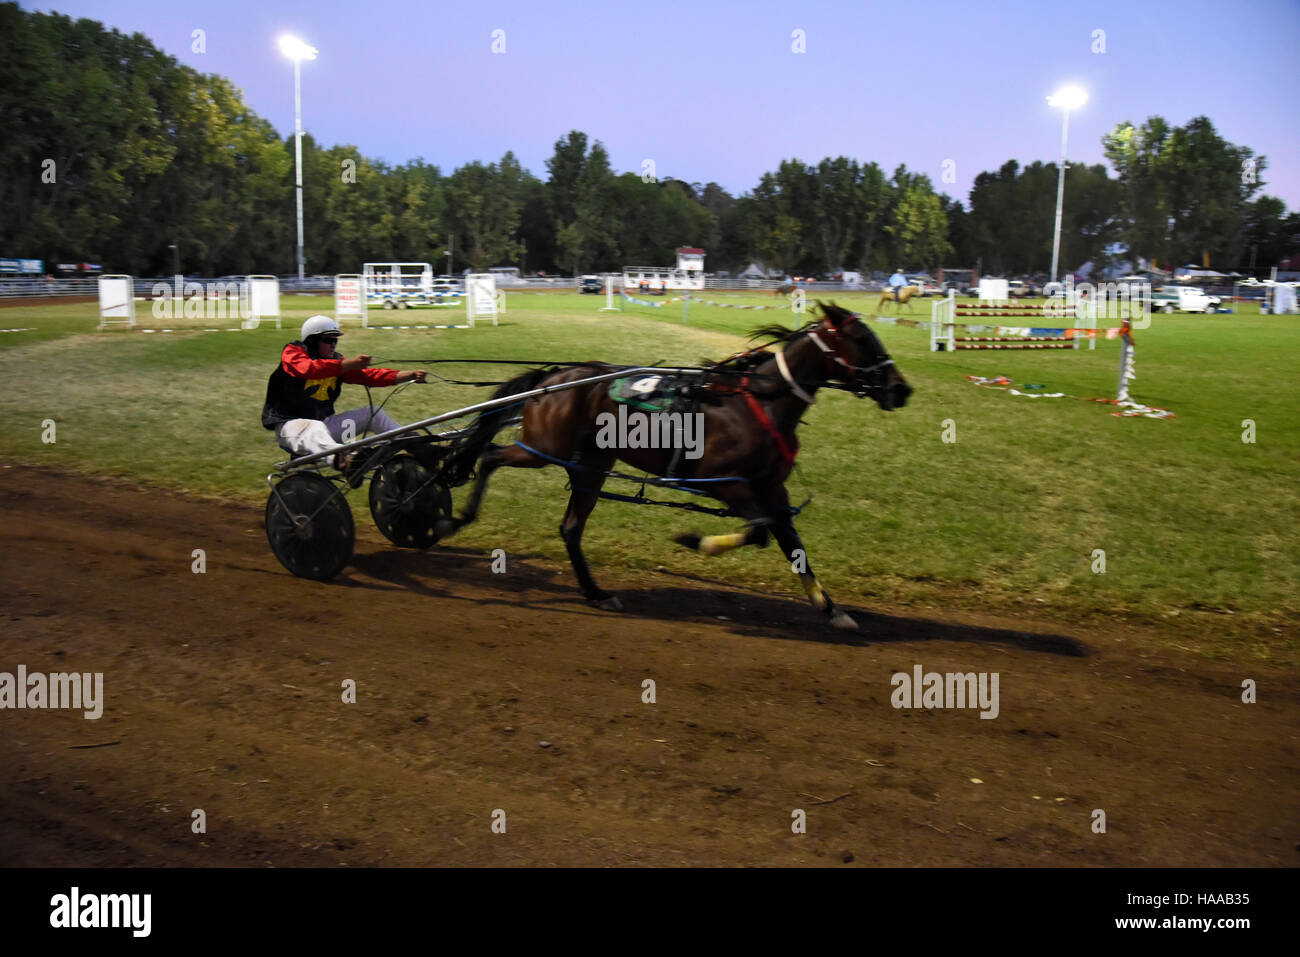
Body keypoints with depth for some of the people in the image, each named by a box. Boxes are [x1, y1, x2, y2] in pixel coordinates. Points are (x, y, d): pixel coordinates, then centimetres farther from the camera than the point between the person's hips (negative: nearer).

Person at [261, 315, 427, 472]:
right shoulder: (292, 352, -6)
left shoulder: (337, 361, 11)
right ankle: (340, 458, -72)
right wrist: (348, 364, -41)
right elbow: (309, 369, -29)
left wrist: (410, 376, -15)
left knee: (373, 413, 0)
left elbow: (370, 375, -1)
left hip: (324, 421, 7)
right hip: (290, 423, -7)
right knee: (315, 429, -41)